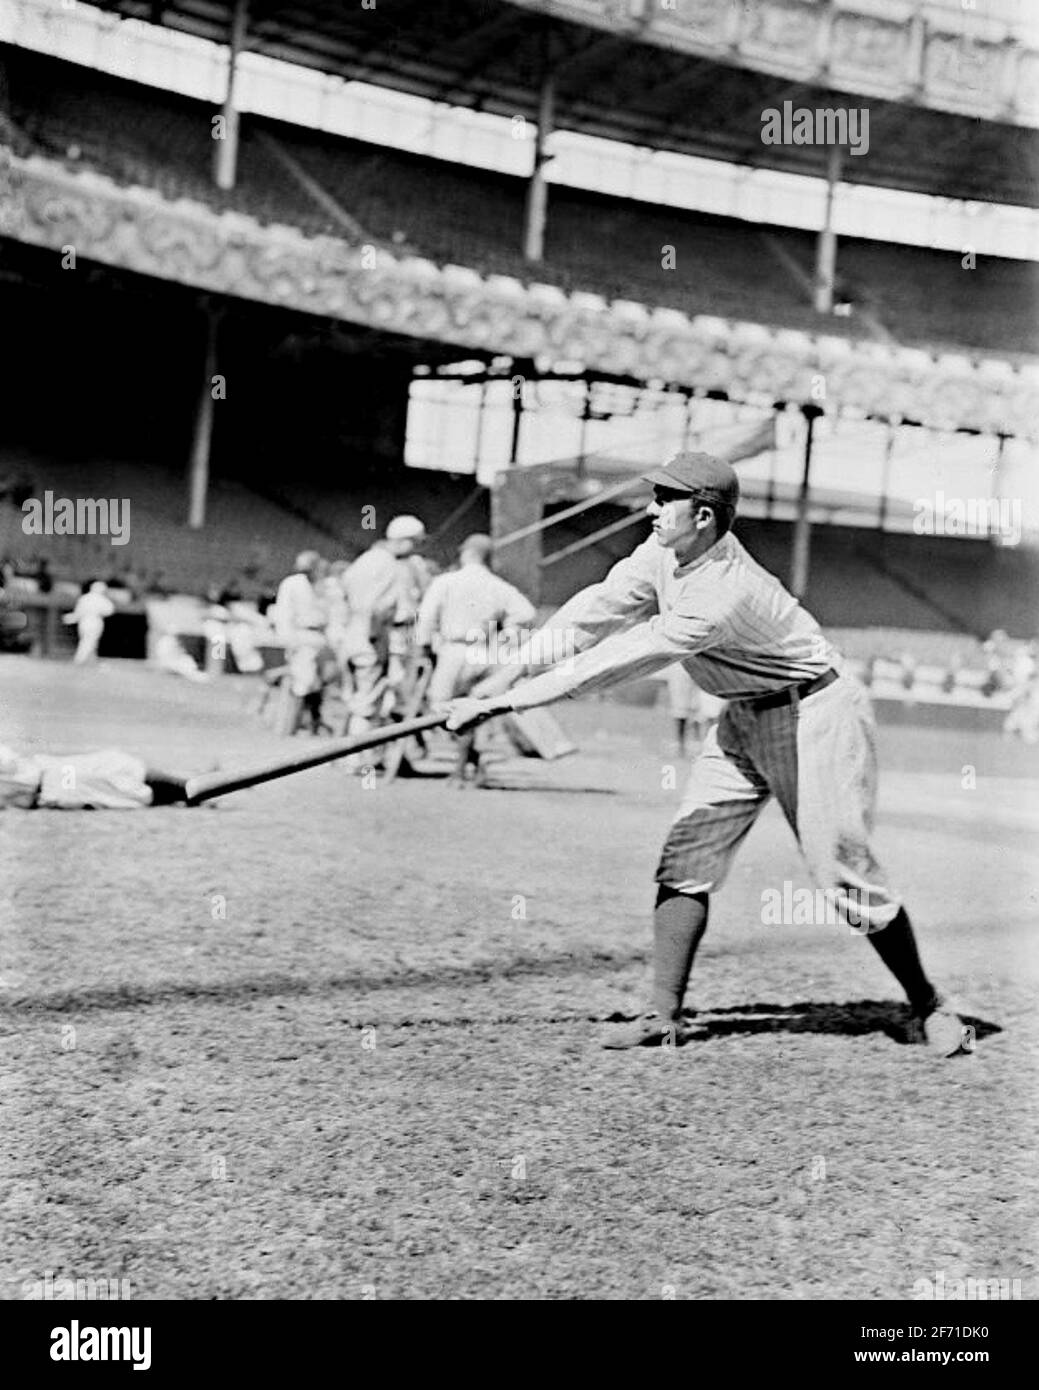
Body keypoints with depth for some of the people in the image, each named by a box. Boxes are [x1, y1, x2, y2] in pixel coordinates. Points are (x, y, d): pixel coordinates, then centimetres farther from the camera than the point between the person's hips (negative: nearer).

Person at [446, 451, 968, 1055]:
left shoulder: (722, 595, -34)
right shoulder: (665, 552, -9)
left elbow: (620, 660, -35)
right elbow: (599, 609, -6)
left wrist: (505, 701, -34)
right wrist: (508, 673, -16)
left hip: (818, 715, -8)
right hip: (744, 721, 9)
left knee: (845, 869, -5)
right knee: (687, 857, -1)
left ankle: (928, 1006, 14)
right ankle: (665, 1015, 1)